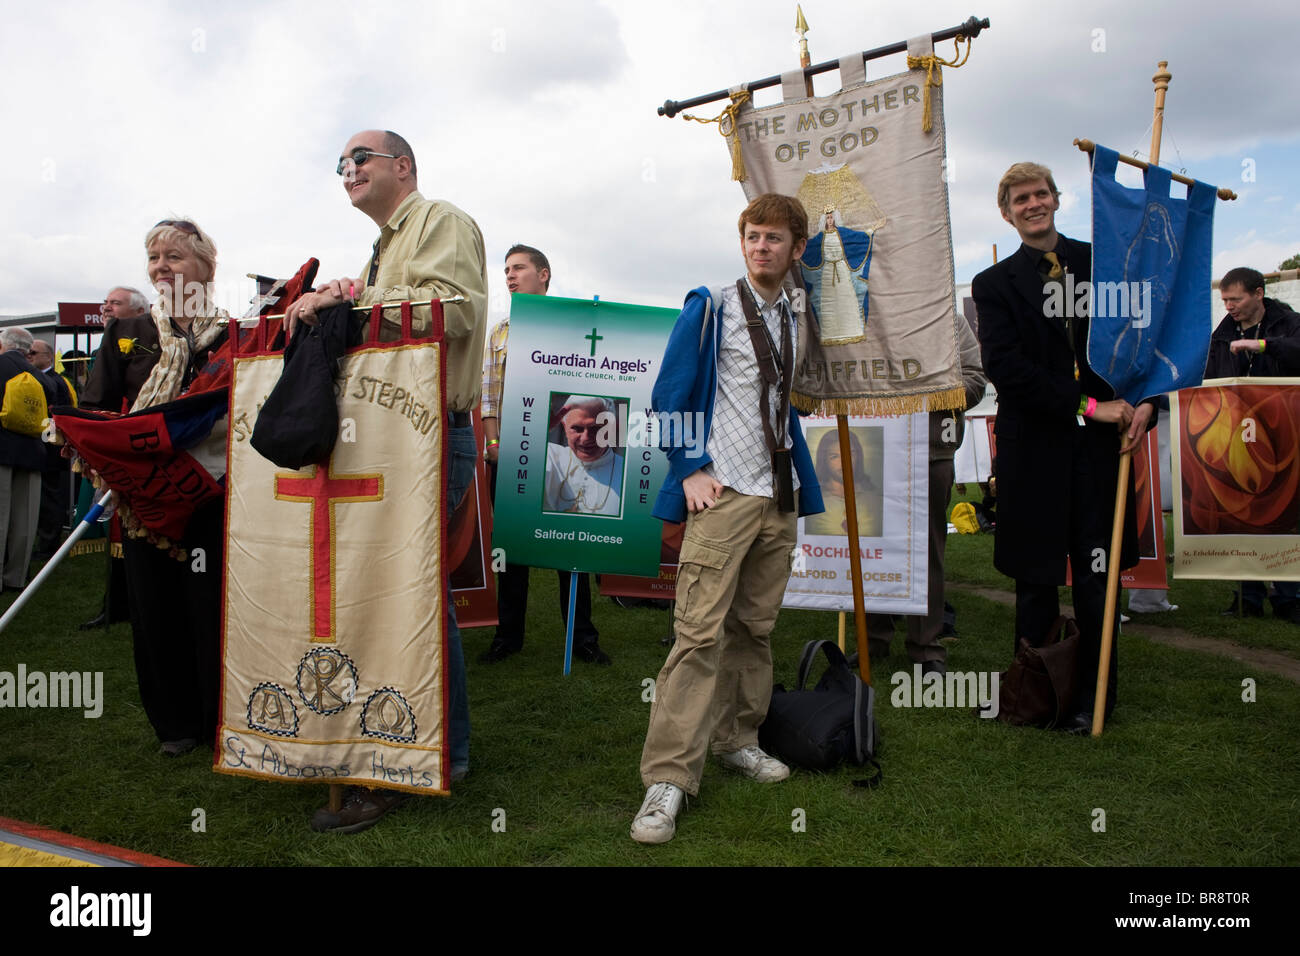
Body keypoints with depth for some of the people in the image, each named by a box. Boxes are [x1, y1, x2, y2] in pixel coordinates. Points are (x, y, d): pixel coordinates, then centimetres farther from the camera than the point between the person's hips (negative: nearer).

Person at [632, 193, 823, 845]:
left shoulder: (795, 321, 15)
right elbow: (669, 398, -4)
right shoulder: (710, 309, -1)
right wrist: (691, 470, -11)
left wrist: (801, 480, 17)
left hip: (779, 496, 6)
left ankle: (737, 740, 26)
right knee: (701, 630, -12)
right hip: (723, 491, -6)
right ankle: (668, 778, -9)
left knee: (755, 626, 11)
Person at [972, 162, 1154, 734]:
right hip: (1035, 449, -1)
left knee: (1097, 575, 5)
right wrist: (1088, 405, -13)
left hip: (1101, 441, 1)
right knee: (1036, 578, 6)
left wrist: (1145, 400, -7)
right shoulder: (995, 285, 5)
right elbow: (1004, 367, -8)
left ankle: (1094, 695, 20)